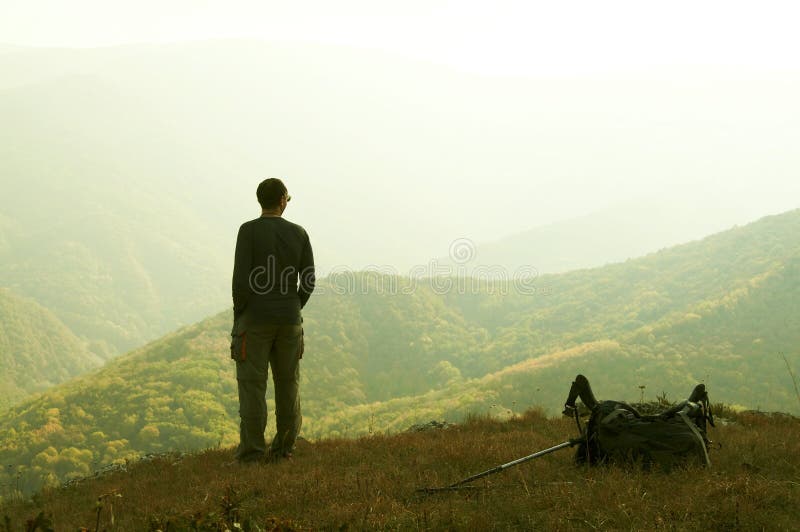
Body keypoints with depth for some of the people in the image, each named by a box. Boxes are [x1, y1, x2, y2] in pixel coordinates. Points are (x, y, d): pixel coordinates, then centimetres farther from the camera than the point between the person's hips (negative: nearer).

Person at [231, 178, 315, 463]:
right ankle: (283, 447, 10)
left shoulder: (249, 230, -9)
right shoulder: (298, 233, 2)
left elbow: (242, 277, -14)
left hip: (255, 319, -3)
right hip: (289, 320, 3)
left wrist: (238, 316, -2)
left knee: (252, 383, 1)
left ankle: (252, 450, -1)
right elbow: (308, 281, 2)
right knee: (287, 383, 10)